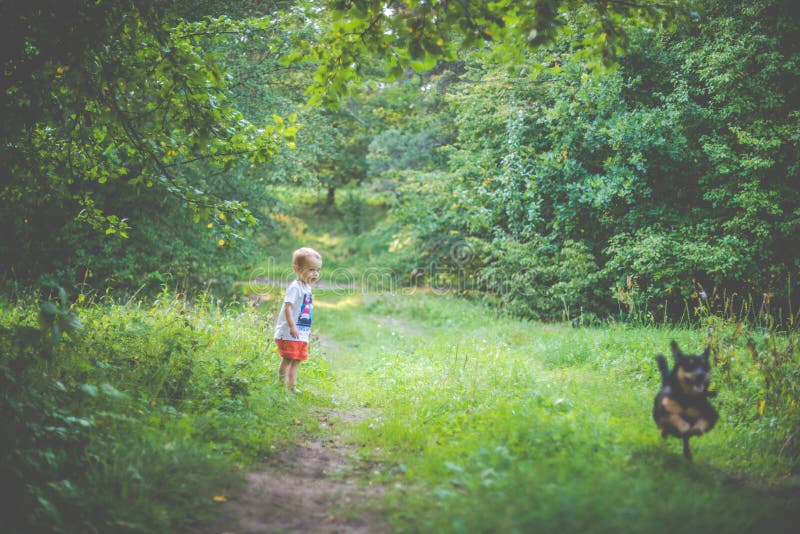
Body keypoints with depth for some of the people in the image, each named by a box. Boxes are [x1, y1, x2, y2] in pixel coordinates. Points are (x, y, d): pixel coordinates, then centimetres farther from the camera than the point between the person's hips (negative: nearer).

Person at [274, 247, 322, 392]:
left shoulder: (307, 288, 13)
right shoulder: (295, 287, -17)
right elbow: (287, 307, -24)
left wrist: (308, 329, 26)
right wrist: (292, 326, -29)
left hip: (301, 333, 9)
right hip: (289, 333, -9)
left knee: (297, 360, 13)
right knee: (288, 359, -6)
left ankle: (292, 386, 20)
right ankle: (282, 383, 1)